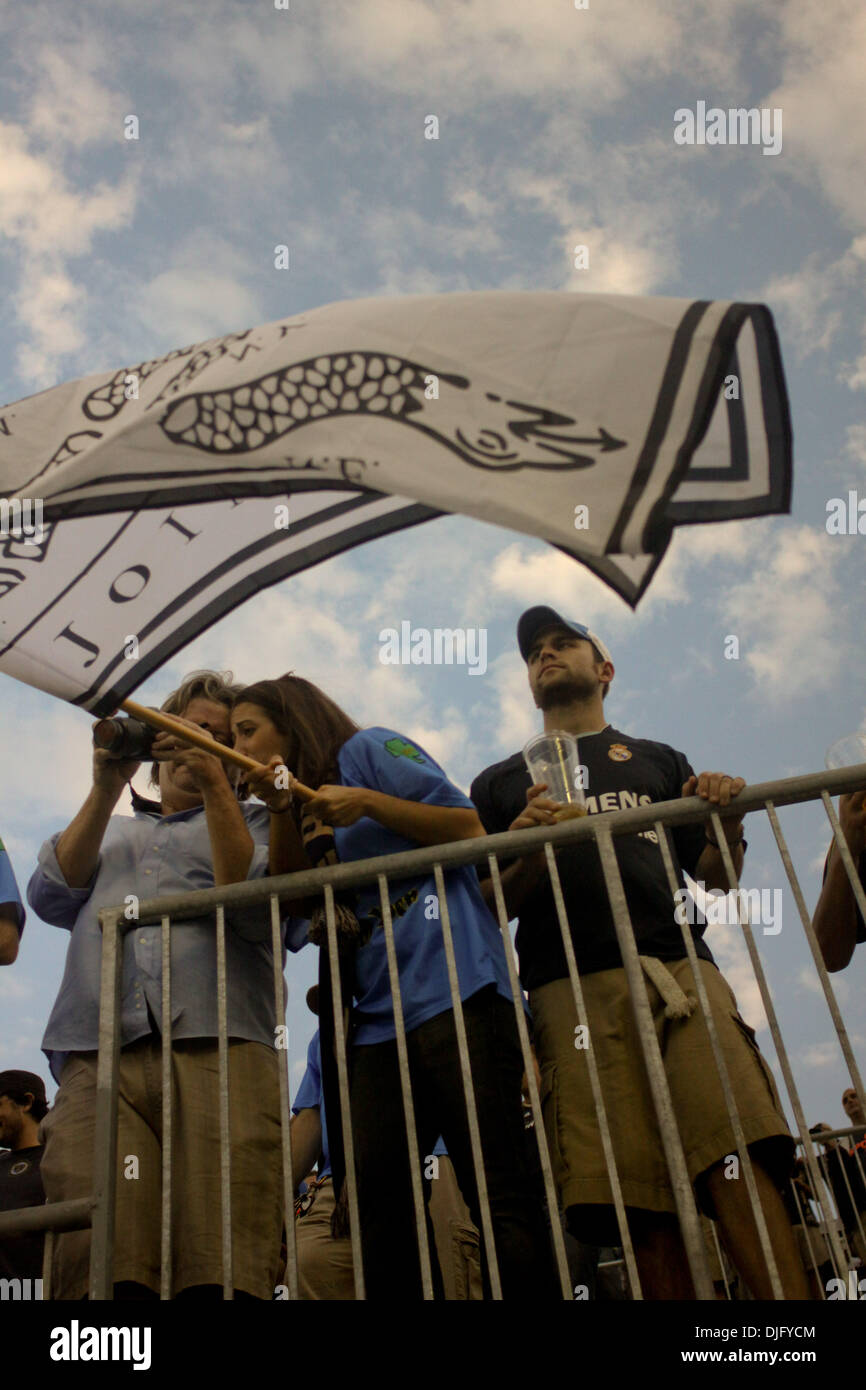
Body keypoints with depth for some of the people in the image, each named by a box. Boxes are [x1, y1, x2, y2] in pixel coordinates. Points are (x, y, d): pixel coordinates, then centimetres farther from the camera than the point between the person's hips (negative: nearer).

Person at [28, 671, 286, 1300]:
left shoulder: (253, 823, 27)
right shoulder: (111, 831, 36)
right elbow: (52, 896, 17)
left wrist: (214, 785, 0)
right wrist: (106, 789, 11)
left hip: (219, 1048, -2)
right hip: (97, 1058, 2)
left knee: (223, 1271, -18)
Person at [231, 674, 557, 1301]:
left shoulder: (367, 750, 8)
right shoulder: (302, 814, 28)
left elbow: (472, 827, 0)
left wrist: (369, 803, -10)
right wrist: (280, 810, 5)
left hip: (455, 986, -7)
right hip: (380, 1016, 7)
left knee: (497, 1191, -10)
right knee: (372, 1212, -2)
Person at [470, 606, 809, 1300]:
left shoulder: (658, 761, 27)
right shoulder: (501, 784, 25)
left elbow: (716, 875, 20)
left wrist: (727, 820, -2)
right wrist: (527, 859, -5)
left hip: (678, 966, 1)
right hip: (573, 985, 0)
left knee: (734, 1155, -19)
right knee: (636, 1195, -11)